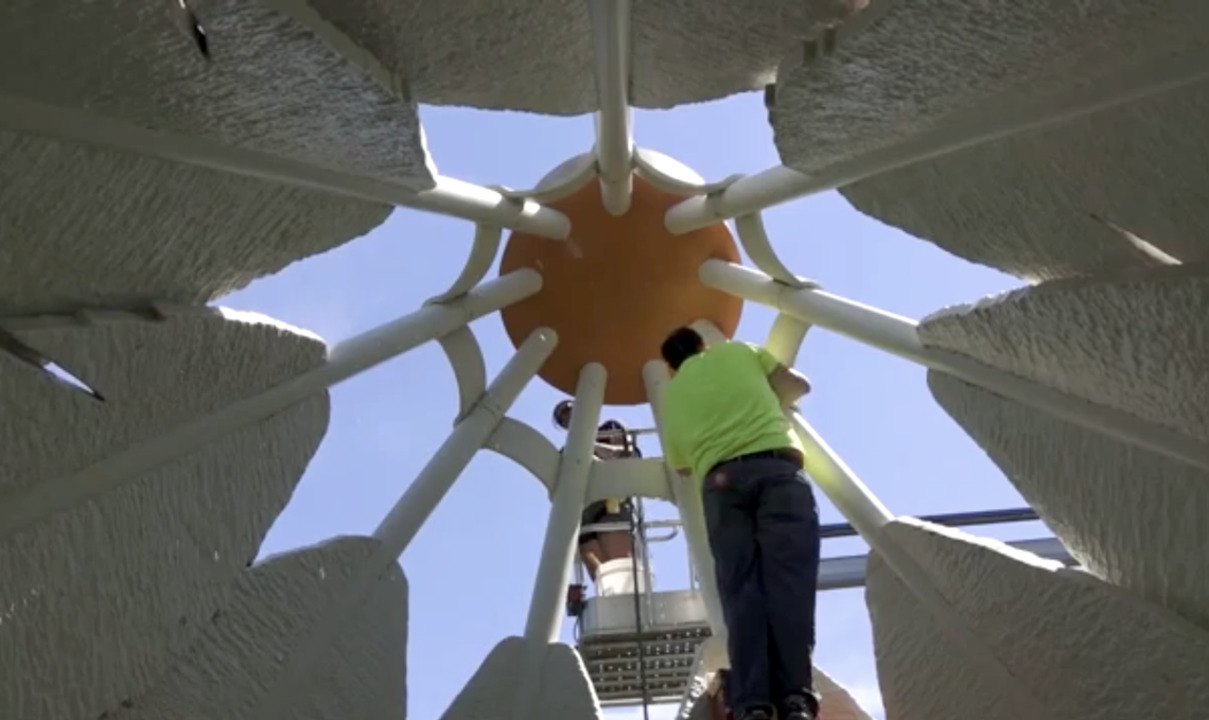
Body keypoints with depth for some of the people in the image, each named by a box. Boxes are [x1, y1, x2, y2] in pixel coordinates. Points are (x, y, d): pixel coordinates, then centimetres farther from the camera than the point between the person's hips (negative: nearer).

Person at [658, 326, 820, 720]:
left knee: (740, 589, -6)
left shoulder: (671, 392, 28)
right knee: (789, 580, -11)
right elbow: (799, 385, 30)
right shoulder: (740, 351, 26)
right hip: (776, 464, -1)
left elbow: (682, 466, 33)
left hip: (721, 479, 1)